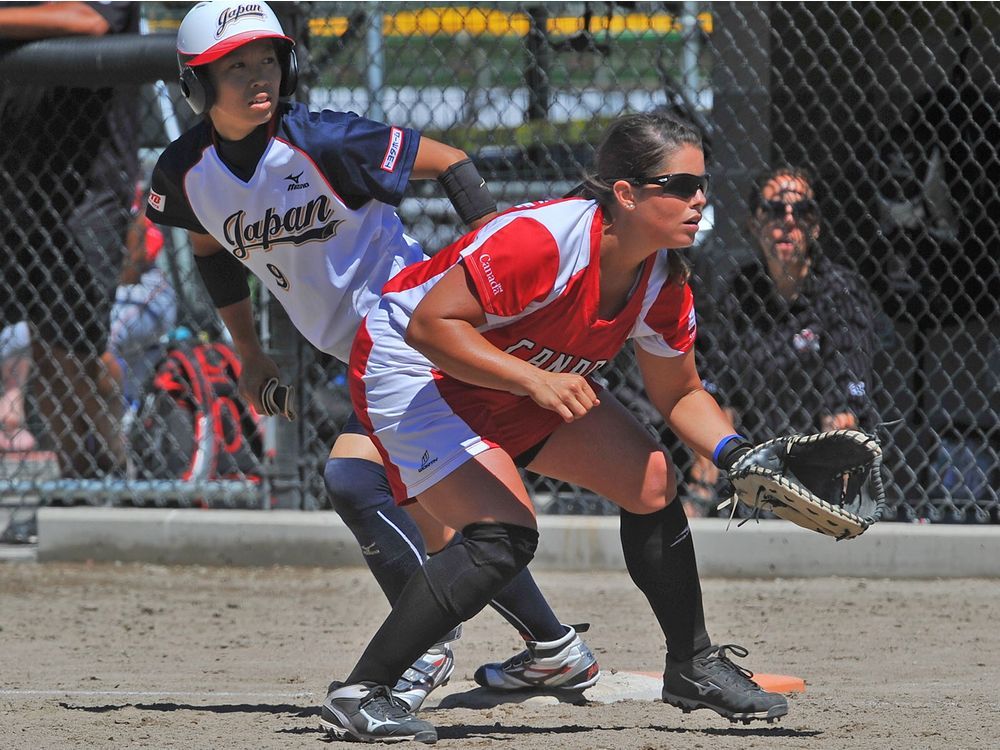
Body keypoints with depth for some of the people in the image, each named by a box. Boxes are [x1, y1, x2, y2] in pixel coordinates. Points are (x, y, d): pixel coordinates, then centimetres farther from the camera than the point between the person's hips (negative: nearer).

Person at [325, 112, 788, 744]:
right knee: (506, 536, -25)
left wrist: (735, 453, -13)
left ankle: (694, 667, 25)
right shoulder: (541, 240, -34)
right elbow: (430, 325, -35)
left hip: (530, 379, 9)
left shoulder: (665, 282, -10)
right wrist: (533, 382, -42)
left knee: (653, 485, 6)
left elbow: (679, 395, 5)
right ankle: (359, 696, -20)